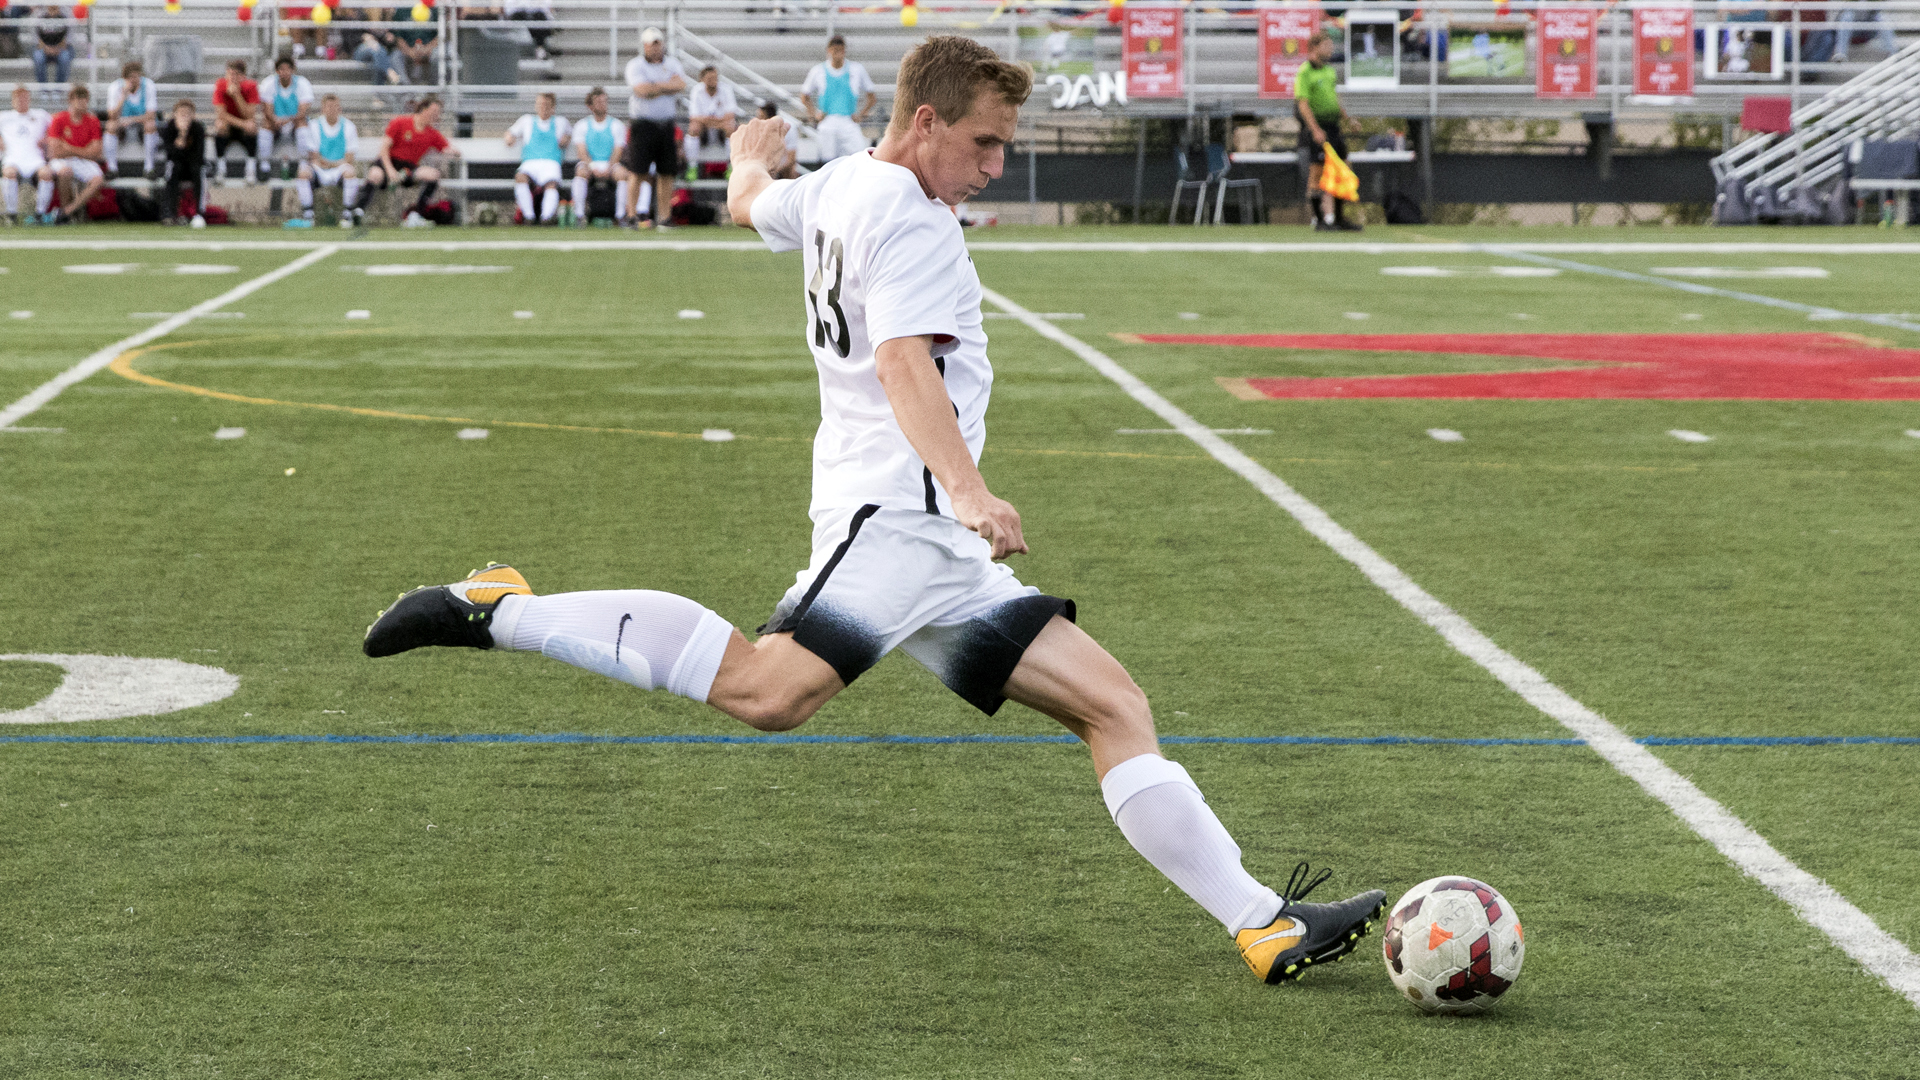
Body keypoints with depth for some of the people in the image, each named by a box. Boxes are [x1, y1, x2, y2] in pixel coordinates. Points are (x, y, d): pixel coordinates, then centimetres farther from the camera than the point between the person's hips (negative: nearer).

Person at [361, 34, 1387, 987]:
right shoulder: (911, 218, -7)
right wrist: (970, 492, -35)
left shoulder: (832, 189, 22)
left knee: (1115, 707, 5)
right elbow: (905, 367, -22)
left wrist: (752, 157, 68)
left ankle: (1264, 925, 1)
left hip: (942, 551, 11)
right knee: (769, 691, -30)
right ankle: (495, 610, -17)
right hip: (896, 515, -11)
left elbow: (749, 204, 44)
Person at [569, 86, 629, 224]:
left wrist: (608, 168, -19)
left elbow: (618, 151, 0)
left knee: (622, 173, -32)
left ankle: (621, 214, -26)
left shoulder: (617, 126, 9)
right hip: (588, 163, 0)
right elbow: (581, 151, -3)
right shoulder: (581, 126, 7)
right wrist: (593, 167, -21)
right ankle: (579, 214, -34)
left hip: (610, 164, 0)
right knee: (581, 172, -35)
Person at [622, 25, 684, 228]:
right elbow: (642, 90, -17)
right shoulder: (635, 65, -2)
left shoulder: (672, 64, 11)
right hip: (643, 124, -4)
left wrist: (655, 86, -12)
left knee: (666, 173, 3)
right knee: (638, 173, -7)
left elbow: (681, 85, -6)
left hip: (666, 125, 4)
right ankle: (631, 215, -2)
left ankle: (663, 217, 9)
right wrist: (668, 85, -9)